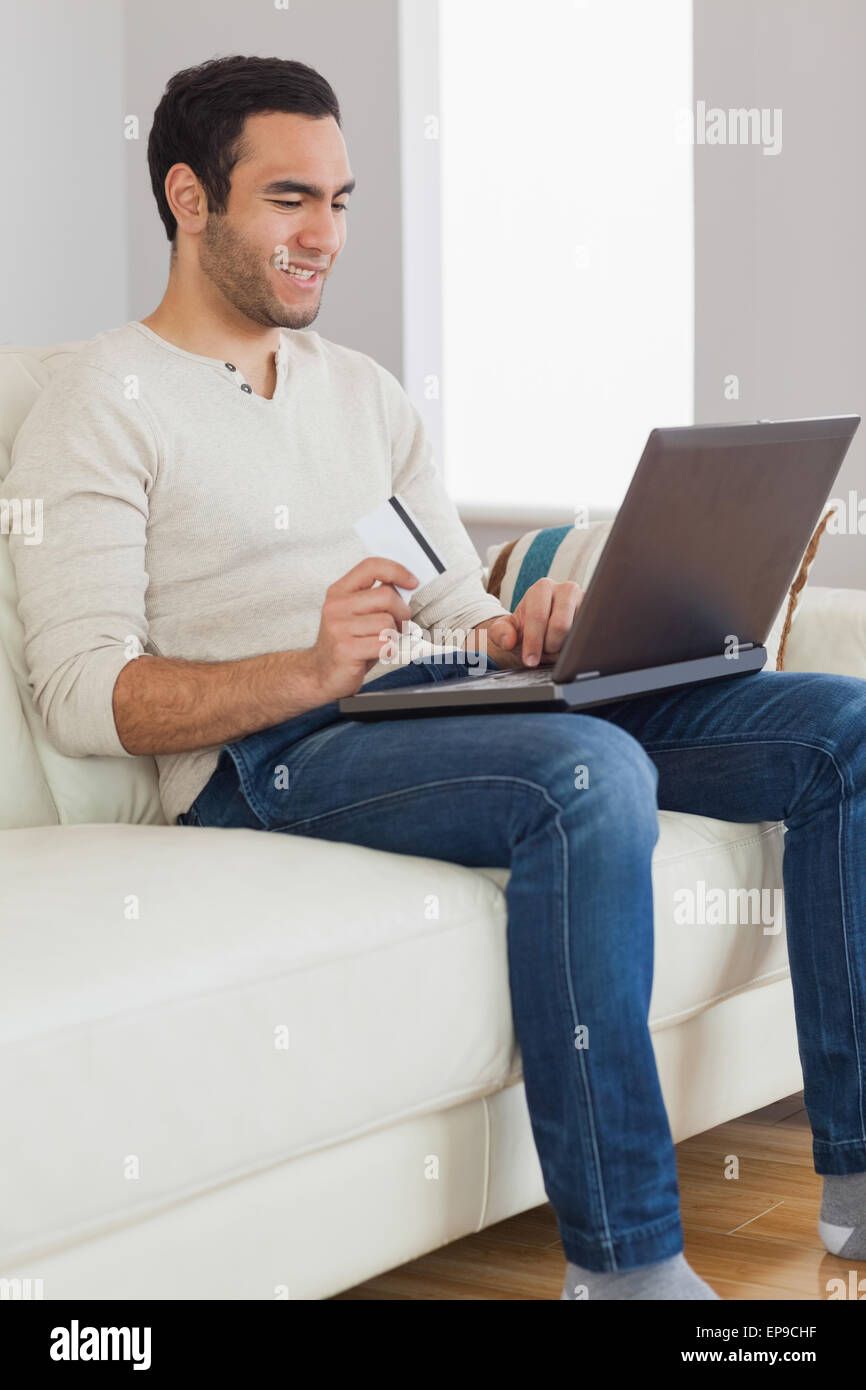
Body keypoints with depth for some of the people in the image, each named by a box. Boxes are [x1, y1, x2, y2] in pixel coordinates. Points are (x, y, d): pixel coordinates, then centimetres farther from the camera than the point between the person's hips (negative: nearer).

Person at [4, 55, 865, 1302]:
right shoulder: (102, 406, 1)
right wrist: (313, 669, -24)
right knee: (590, 776, -37)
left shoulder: (364, 391, 25)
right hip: (267, 755, -7)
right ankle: (622, 1264, -31)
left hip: (448, 709, 7)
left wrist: (531, 630, -4)